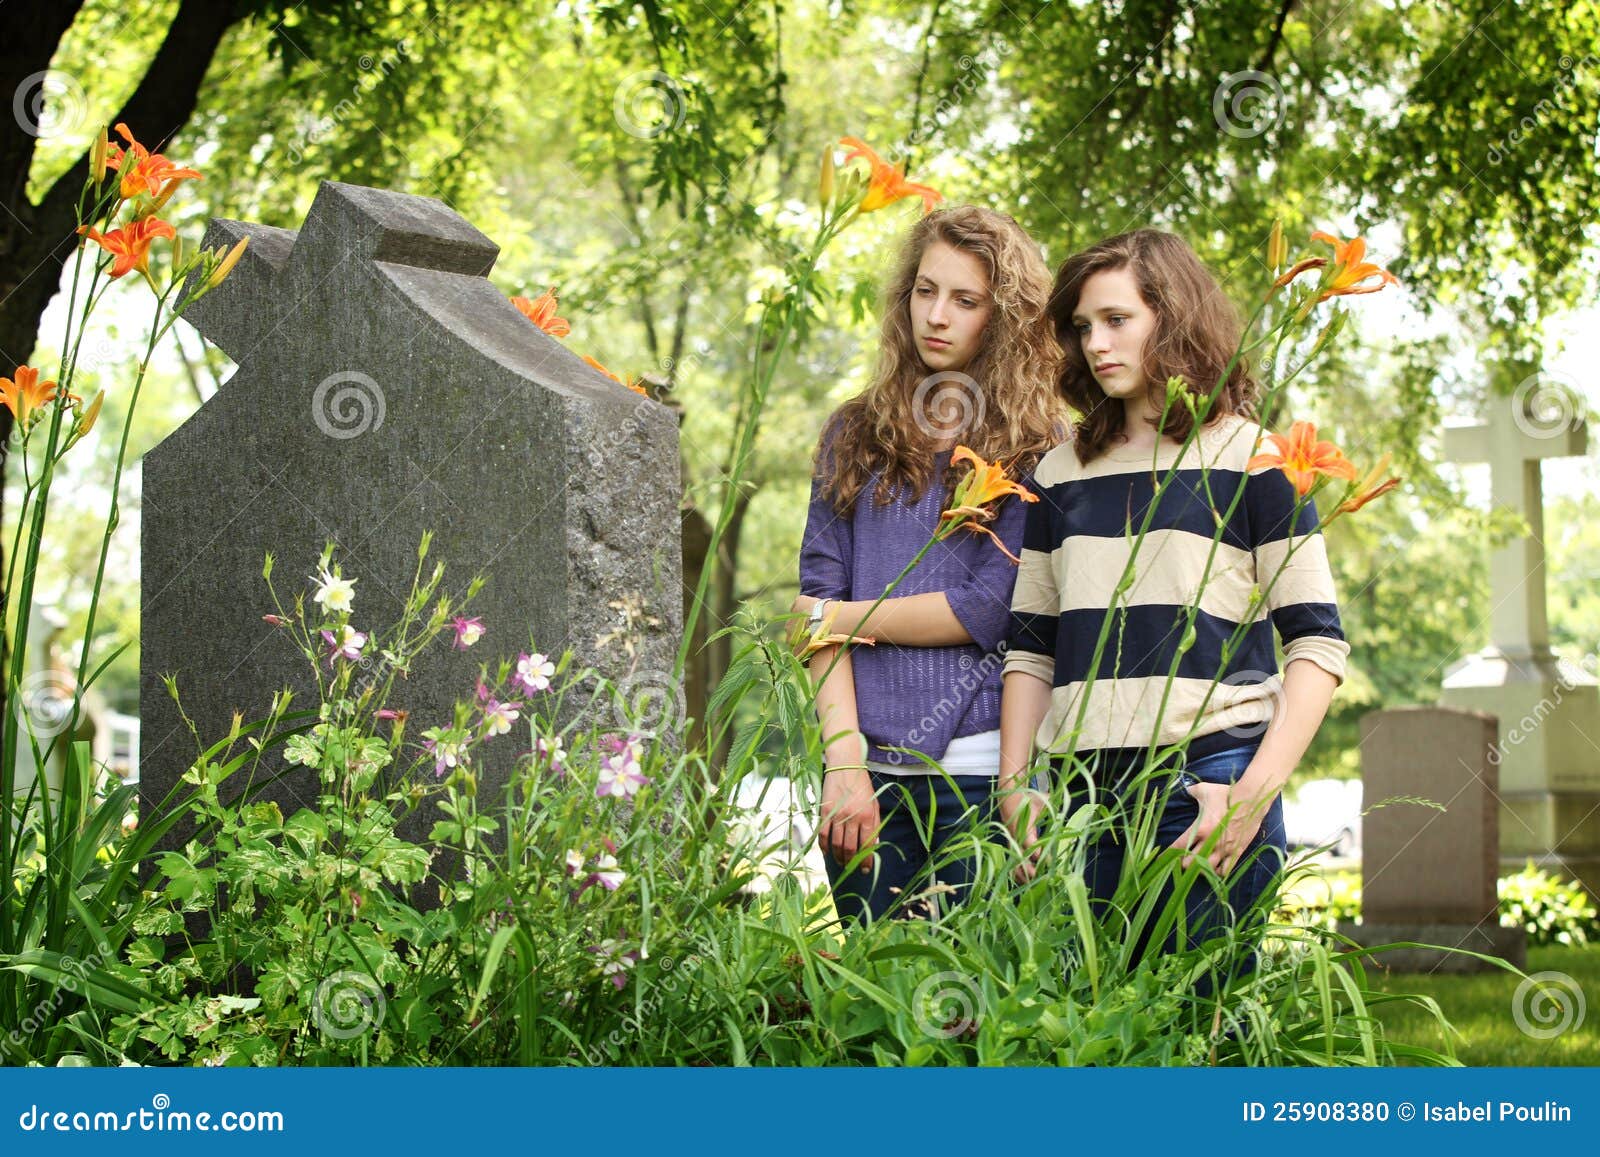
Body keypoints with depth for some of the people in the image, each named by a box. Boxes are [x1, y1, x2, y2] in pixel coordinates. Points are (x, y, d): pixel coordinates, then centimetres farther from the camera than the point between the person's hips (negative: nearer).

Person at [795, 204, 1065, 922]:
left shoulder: (1039, 449, 2)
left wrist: (841, 616, 1)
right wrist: (844, 760, -7)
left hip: (980, 764, -3)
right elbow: (819, 600, 5)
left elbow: (989, 610, -7)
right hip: (867, 767, 3)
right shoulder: (855, 437, 13)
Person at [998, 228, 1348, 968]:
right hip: (1080, 791, 4)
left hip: (1206, 785, -4)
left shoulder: (1248, 457, 5)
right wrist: (1015, 790, 7)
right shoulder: (1062, 471, 17)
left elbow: (1317, 643, 0)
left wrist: (1256, 793, -11)